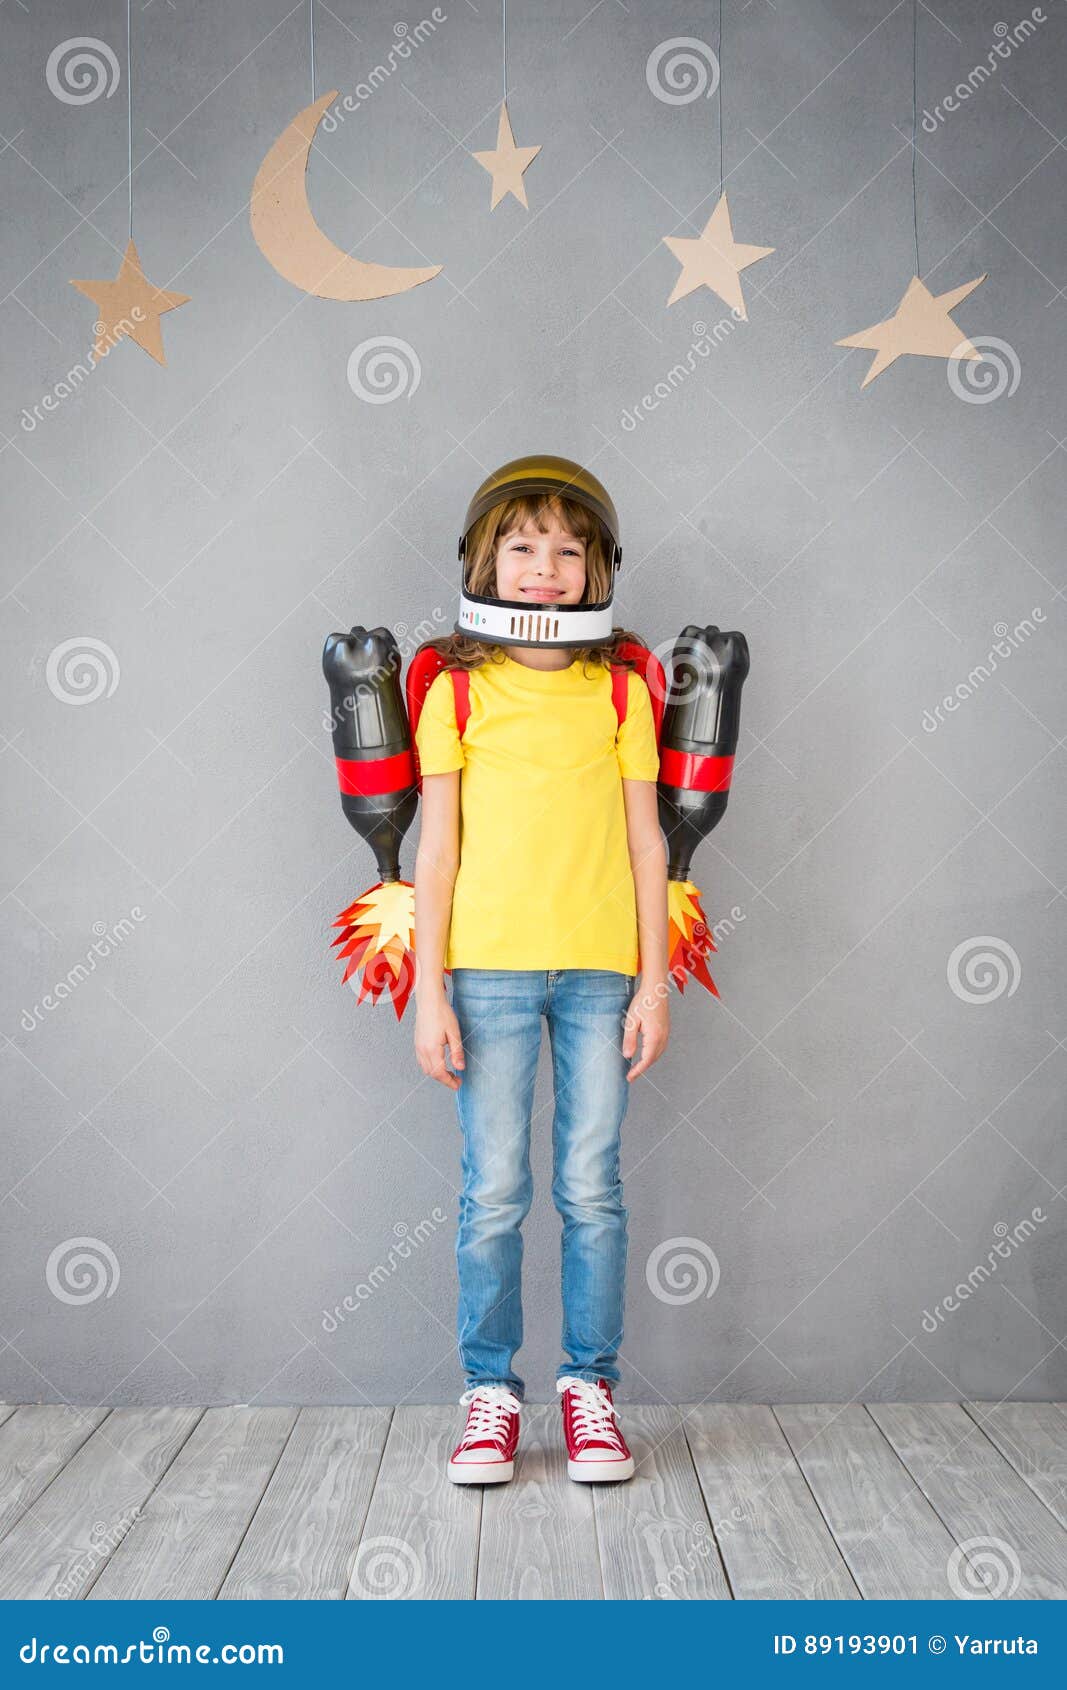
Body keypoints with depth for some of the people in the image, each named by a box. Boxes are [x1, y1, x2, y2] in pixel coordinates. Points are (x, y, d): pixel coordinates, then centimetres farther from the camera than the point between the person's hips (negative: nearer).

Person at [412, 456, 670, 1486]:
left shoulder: (622, 691, 6)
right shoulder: (457, 691, 3)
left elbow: (645, 842, 7)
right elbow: (436, 848, 2)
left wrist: (654, 981, 2)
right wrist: (430, 992, -2)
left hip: (601, 970, 1)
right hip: (489, 969, -1)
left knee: (592, 1189, 5)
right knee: (493, 1192, 4)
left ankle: (589, 1385, 19)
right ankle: (490, 1389, 17)